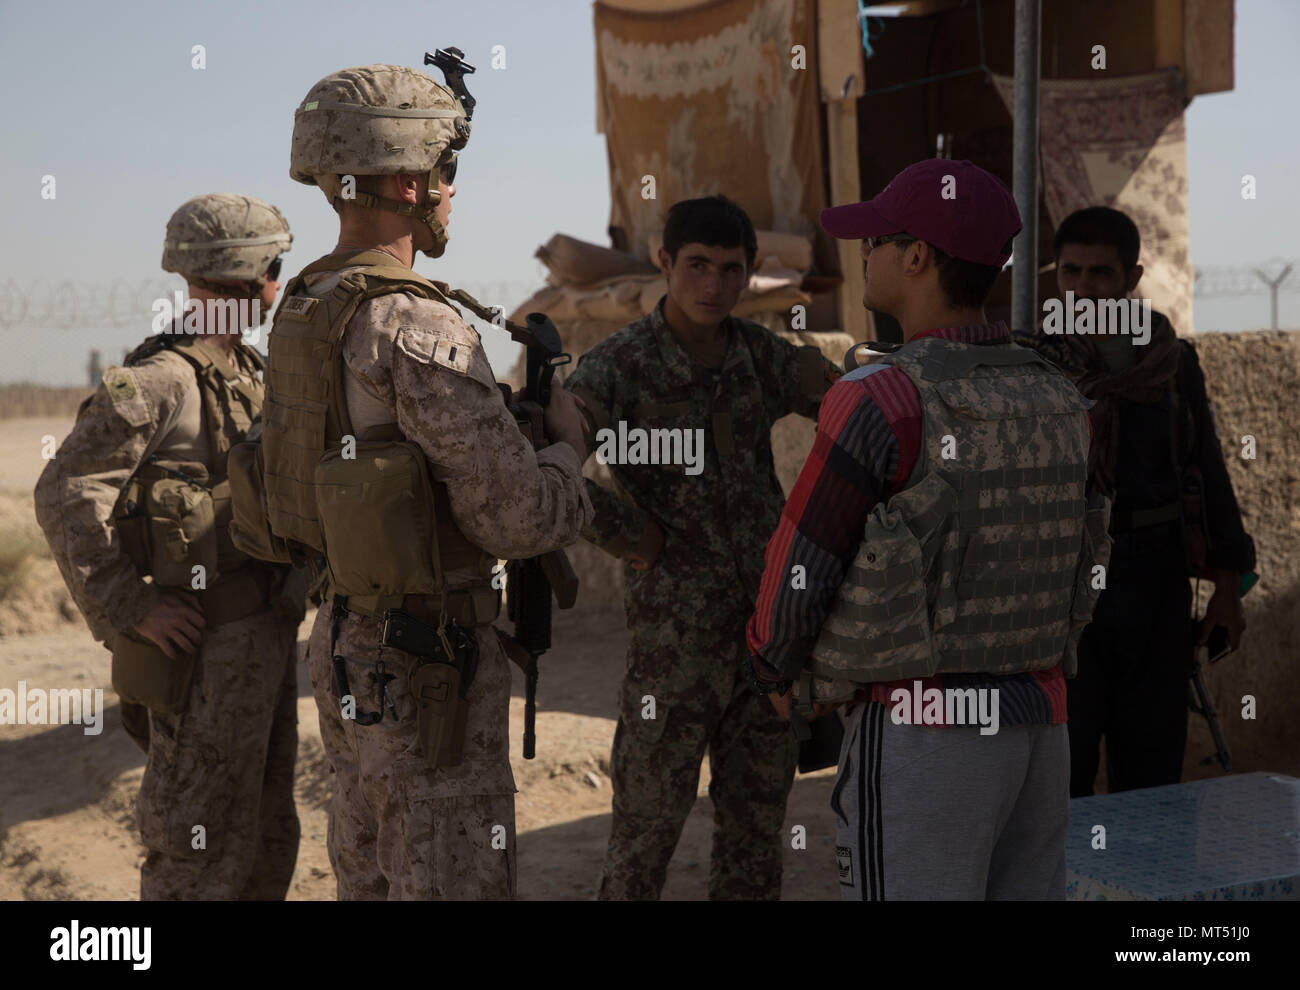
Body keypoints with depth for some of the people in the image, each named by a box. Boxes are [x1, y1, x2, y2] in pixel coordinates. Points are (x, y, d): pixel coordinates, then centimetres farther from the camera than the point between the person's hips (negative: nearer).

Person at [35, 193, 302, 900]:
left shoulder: (250, 372, 12)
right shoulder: (157, 380, -16)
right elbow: (65, 496, -22)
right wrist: (128, 610, -22)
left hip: (266, 635, 9)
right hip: (204, 651, -9)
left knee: (266, 833, 18)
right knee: (203, 845, -1)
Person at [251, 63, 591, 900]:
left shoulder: (303, 315, 7)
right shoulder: (418, 330, -23)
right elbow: (520, 518, -24)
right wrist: (567, 446, -3)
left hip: (349, 640, 9)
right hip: (429, 666, -9)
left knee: (372, 874, 20)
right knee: (453, 882, 2)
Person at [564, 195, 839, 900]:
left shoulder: (762, 356, 4)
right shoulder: (619, 366, -12)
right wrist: (634, 540, -18)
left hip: (770, 620, 5)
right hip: (676, 625, -5)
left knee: (758, 814, 14)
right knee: (650, 816, 3)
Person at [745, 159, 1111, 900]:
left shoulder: (878, 402, -18)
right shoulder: (1057, 401, 6)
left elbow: (797, 581, -12)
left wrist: (777, 672, 12)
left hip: (921, 742, -7)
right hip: (1033, 731, 7)